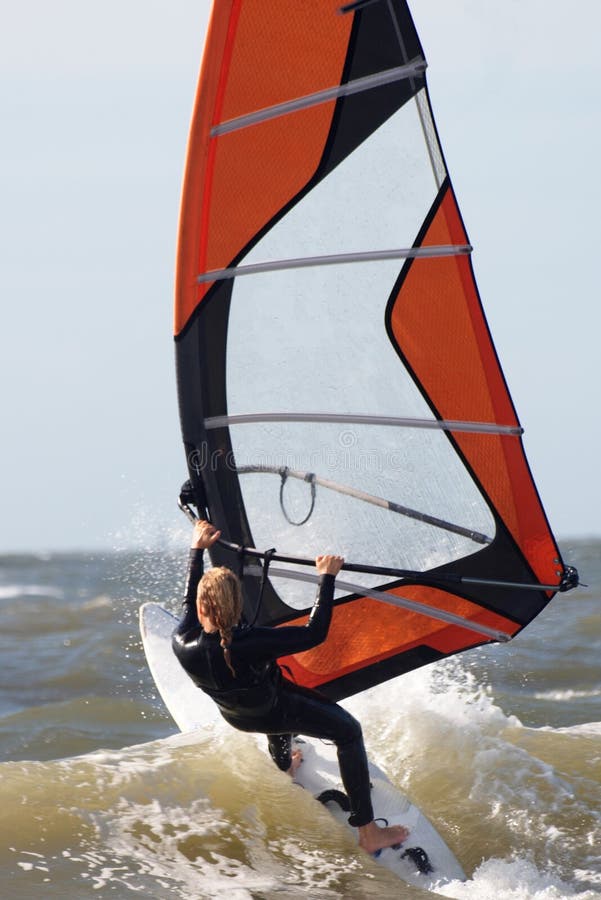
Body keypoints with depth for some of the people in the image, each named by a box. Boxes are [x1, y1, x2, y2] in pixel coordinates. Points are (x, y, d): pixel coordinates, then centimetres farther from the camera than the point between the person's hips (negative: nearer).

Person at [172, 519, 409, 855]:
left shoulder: (183, 646, -31)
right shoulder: (251, 644, -45)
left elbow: (190, 602, -9)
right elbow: (315, 632, -37)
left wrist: (198, 549, 2)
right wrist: (327, 577, -29)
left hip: (236, 715, 6)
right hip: (274, 715, -5)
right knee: (348, 729, 14)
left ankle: (284, 764, 63)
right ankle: (369, 834, 14)